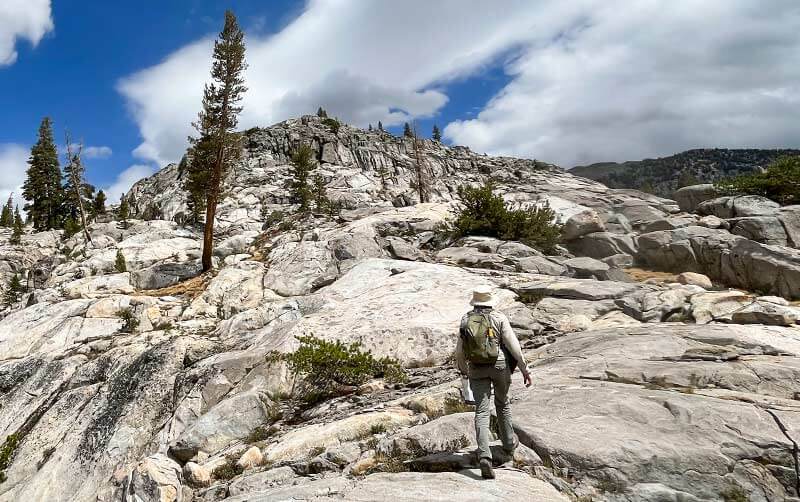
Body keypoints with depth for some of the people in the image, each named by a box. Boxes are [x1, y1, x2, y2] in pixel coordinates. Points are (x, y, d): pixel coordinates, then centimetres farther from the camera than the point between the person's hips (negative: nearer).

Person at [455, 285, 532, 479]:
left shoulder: (466, 320, 3)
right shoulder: (499, 318, -4)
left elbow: (459, 351, 7)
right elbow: (513, 345, -10)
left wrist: (463, 369, 24)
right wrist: (524, 368, -4)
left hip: (477, 369, 1)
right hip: (500, 366, 0)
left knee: (482, 411, -3)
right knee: (502, 403, 23)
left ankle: (484, 456, -19)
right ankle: (509, 443, 39)